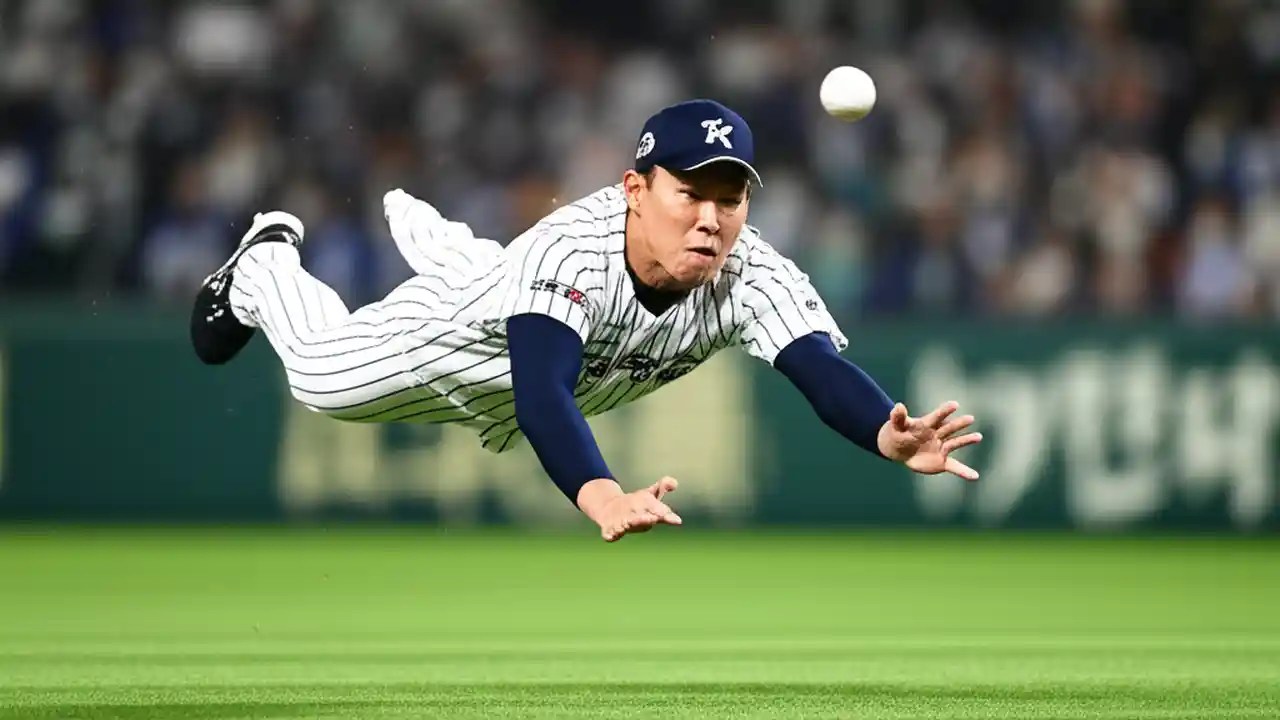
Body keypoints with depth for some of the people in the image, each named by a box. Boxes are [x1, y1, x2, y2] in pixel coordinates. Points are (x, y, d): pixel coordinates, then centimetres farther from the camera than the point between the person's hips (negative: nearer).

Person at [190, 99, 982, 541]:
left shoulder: (752, 277, -42)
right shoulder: (573, 250, -52)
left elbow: (822, 367, -56)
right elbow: (539, 389, -66)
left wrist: (892, 436, -79)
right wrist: (602, 496, -85)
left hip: (582, 377, 5)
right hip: (466, 330, -5)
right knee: (320, 373, 21)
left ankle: (413, 219, 73)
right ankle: (267, 261, 51)